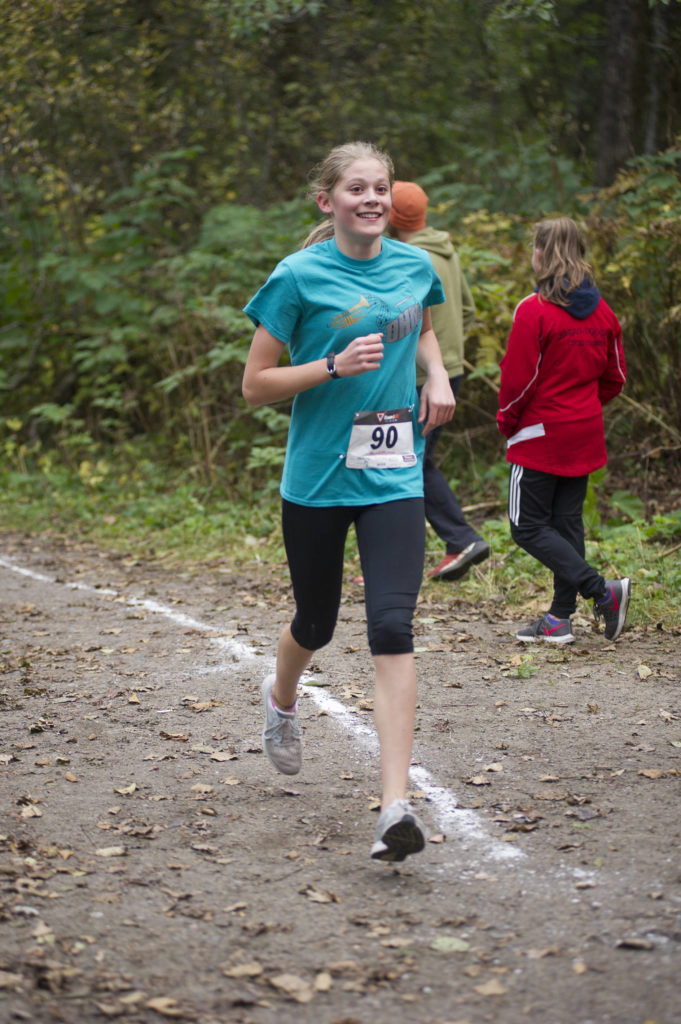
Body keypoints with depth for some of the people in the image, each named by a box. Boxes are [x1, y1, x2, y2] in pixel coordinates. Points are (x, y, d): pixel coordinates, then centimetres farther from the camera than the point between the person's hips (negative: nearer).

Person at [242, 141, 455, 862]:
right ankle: (282, 697, 53)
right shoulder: (298, 277, -8)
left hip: (393, 476, 2)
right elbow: (255, 385, -6)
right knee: (316, 624, 15)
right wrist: (336, 365, -20)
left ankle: (395, 808, -17)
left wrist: (437, 379, 7)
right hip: (316, 477, -1)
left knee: (392, 627, -13)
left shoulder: (414, 266, 5)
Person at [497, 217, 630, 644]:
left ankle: (603, 590, -13)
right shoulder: (602, 311, 6)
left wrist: (507, 420, 1)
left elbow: (520, 379, -14)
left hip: (541, 435, -7)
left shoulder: (534, 310, -15)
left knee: (529, 527, -1)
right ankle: (560, 617, 12)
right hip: (586, 433, 7)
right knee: (568, 522, 11)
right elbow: (615, 377, 12)